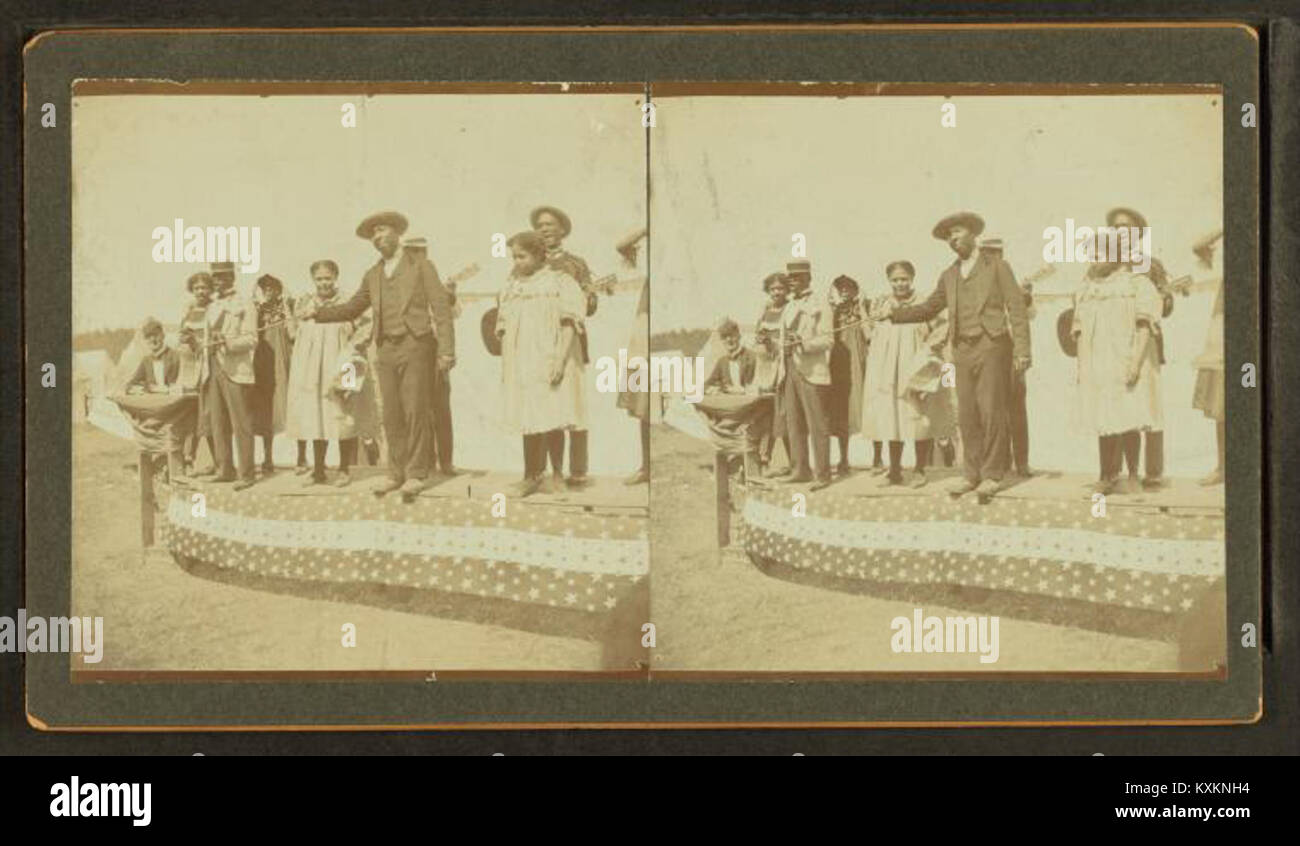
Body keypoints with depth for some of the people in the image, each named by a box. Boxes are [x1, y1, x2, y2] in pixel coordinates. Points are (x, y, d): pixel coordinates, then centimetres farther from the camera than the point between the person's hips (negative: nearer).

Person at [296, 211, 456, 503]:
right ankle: (396, 473, 11)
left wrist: (446, 350, -10)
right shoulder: (373, 276, 17)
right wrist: (318, 312, 7)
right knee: (392, 415, 3)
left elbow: (441, 308, -2)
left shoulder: (421, 267, 4)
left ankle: (416, 474, -1)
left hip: (416, 346, -4)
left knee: (415, 411, -7)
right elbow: (352, 309, 21)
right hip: (387, 350, 4)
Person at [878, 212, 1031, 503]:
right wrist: (896, 313, 5)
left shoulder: (997, 268, 4)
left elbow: (1016, 309, -1)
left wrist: (1021, 350, -10)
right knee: (967, 415, 2)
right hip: (963, 350, 5)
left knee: (991, 411, -7)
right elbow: (929, 309, 20)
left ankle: (992, 475, -1)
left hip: (991, 347, -5)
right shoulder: (949, 276, 17)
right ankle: (972, 474, 9)